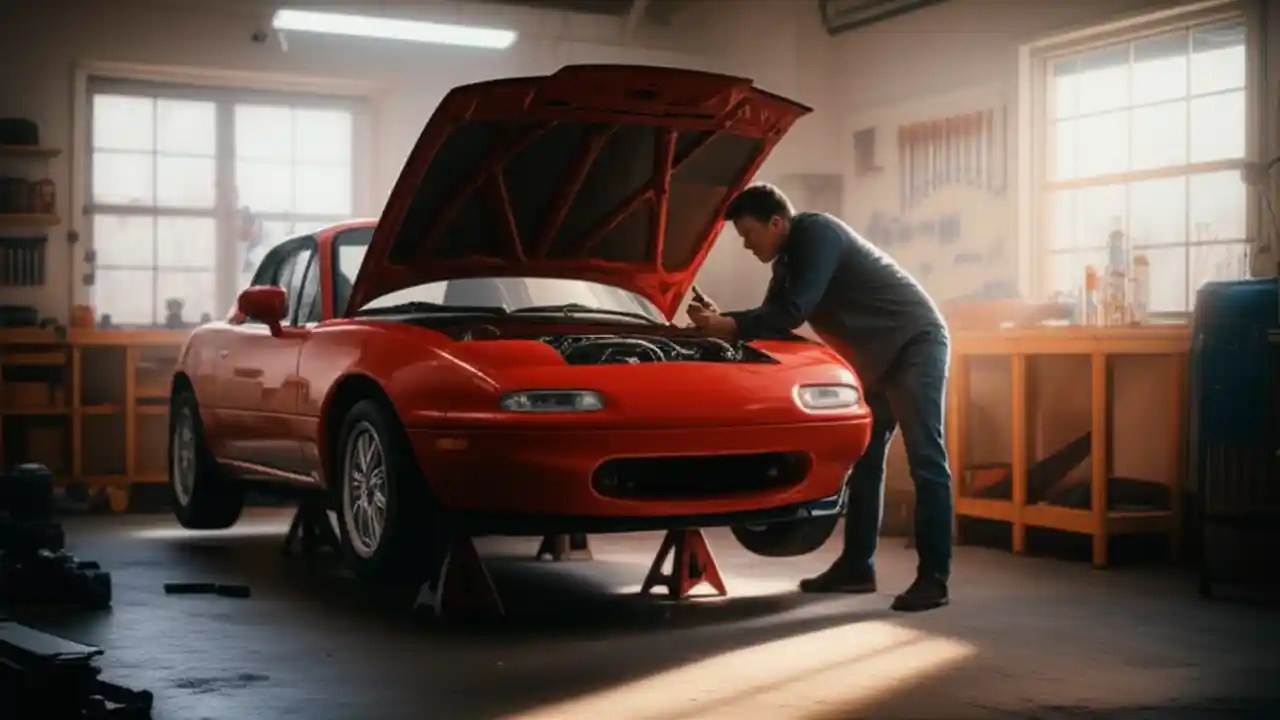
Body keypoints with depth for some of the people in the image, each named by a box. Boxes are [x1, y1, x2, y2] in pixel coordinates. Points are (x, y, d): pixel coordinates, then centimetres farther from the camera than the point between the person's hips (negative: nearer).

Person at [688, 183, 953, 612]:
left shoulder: (818, 234, -19)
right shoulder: (789, 259, 10)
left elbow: (792, 313, -26)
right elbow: (773, 318, 11)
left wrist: (728, 327, -24)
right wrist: (722, 319, -3)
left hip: (915, 342, -10)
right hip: (878, 355, 10)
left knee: (925, 461, -12)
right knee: (863, 460, 10)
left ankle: (933, 578, -14)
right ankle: (857, 566, 16)